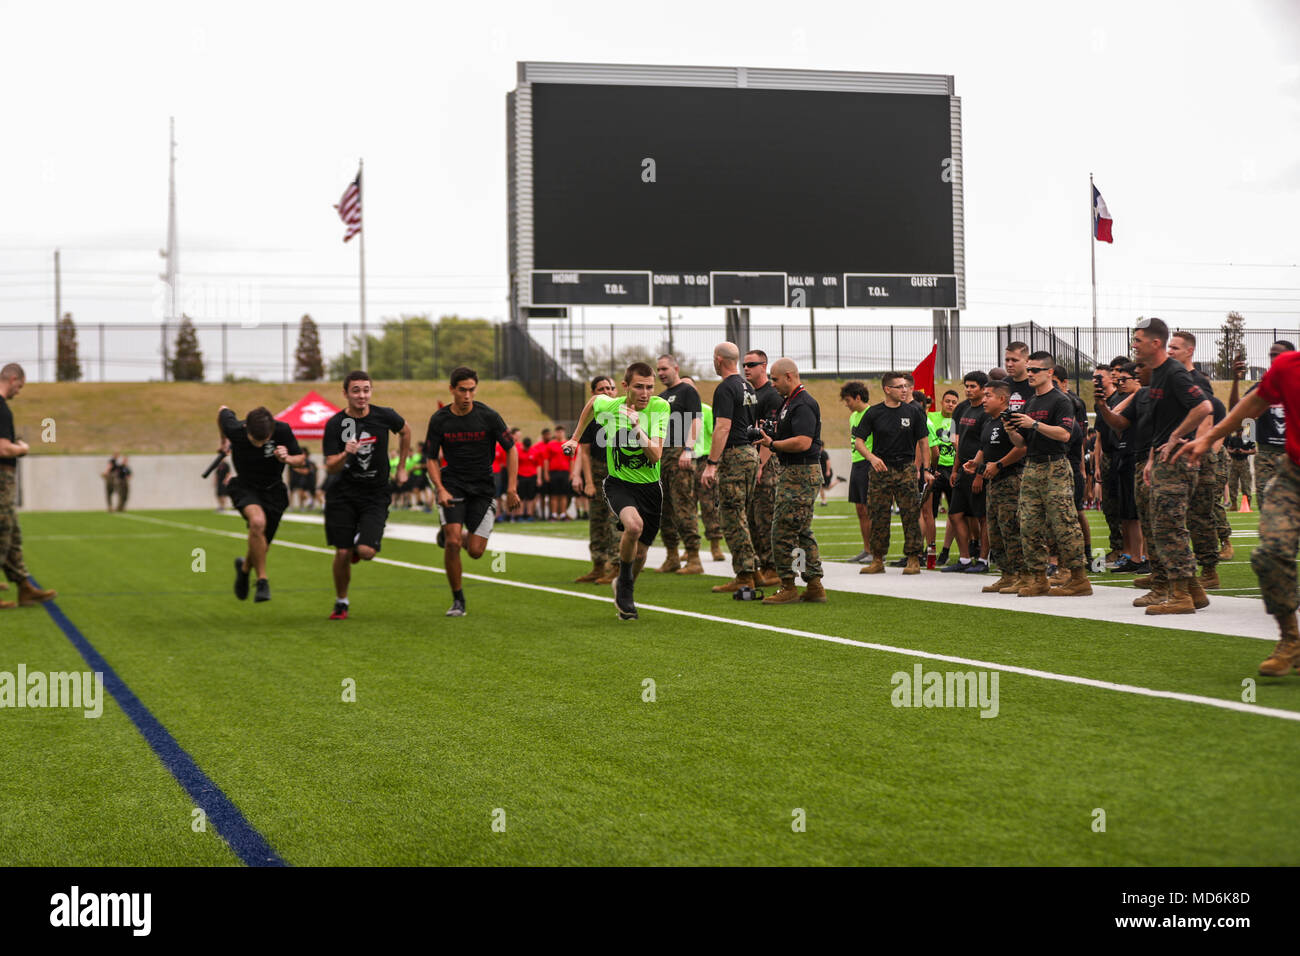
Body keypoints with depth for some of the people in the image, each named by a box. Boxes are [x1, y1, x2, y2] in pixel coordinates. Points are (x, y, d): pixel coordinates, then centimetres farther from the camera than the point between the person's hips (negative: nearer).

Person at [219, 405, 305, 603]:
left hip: (273, 490, 2)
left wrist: (288, 459, -30)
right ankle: (262, 581, -21)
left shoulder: (283, 430, -22)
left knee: (260, 546, 8)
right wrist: (224, 442, 15)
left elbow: (301, 458, -7)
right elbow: (223, 411, 1)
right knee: (257, 521, -34)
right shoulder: (235, 430, -22)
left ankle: (245, 567, 46)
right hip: (244, 487, -2)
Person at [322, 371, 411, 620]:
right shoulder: (335, 424, -8)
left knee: (366, 552, -17)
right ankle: (341, 603, 21)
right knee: (343, 554, -3)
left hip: (375, 496, 0)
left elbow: (405, 430, 17)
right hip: (343, 495, 0)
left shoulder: (384, 416, -5)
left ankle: (360, 541, 21)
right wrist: (346, 454, -30)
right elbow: (330, 467, -9)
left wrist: (401, 468, 20)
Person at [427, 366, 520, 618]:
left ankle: (456, 536, 30)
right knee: (452, 543, -17)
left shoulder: (488, 416, -8)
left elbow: (511, 450, 1)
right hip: (452, 485, 0)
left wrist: (511, 488, -5)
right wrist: (440, 489, -11)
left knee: (475, 551, -6)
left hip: (483, 487, 0)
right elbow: (432, 458, 4)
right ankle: (457, 600, 0)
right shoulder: (439, 420, -5)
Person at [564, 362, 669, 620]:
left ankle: (624, 587, 42)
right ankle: (624, 584, -6)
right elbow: (593, 401, 13)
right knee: (634, 525, -31)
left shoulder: (660, 407, -16)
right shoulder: (608, 406, -14)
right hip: (619, 484, -1)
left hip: (650, 487, 2)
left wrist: (638, 429, -37)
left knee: (639, 555, 8)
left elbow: (656, 455, -23)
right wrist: (575, 438, 18)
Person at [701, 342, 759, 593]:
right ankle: (748, 571, 15)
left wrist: (711, 464, -22)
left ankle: (744, 576, -9)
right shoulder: (748, 388, 17)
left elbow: (723, 427, -20)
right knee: (741, 517, 14)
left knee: (733, 518, -7)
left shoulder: (725, 389, -12)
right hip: (750, 453, 9)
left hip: (733, 456, -9)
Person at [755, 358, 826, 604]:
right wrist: (768, 432, 8)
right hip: (793, 473, 11)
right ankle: (814, 587, 14)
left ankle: (788, 588, -5)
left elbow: (803, 442, -25)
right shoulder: (789, 402, 18)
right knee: (802, 532, 12)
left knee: (783, 531, -9)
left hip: (801, 475, -11)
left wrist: (772, 444, -17)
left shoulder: (803, 404, -15)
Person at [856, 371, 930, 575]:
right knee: (878, 516, 1)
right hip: (881, 469, 0)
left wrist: (926, 469, 4)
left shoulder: (912, 412, 5)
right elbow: (858, 440, 2)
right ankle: (877, 560, 9)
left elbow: (923, 442, 10)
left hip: (906, 468, 0)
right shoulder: (874, 413, 2)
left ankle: (913, 560, 2)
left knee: (911, 515, -4)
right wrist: (871, 457, -16)